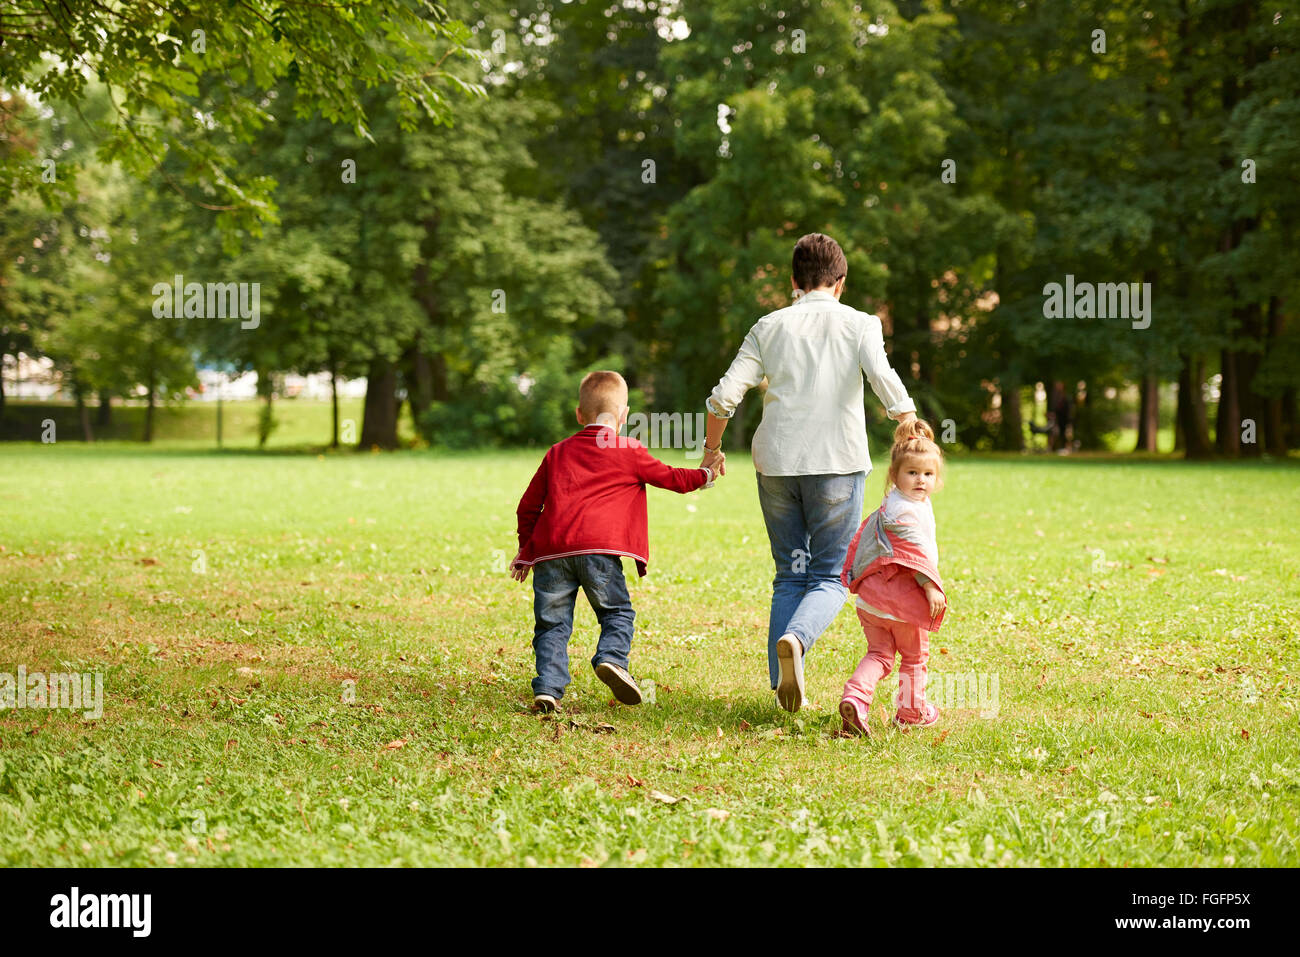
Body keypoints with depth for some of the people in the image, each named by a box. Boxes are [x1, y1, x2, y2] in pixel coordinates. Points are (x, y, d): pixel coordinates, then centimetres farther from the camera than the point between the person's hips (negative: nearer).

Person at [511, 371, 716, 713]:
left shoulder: (557, 453, 23)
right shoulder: (629, 452, 12)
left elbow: (529, 506, 24)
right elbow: (670, 478, 20)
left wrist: (525, 548, 34)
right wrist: (703, 475, 37)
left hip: (550, 548, 3)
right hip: (597, 547, -3)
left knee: (552, 623, 7)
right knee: (617, 611, 8)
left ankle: (548, 687, -6)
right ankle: (612, 658, -18)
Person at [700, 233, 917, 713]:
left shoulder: (769, 327, 10)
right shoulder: (858, 324, 4)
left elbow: (724, 396, 2)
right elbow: (887, 384, -13)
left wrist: (712, 448, 16)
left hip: (776, 465, 3)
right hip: (838, 462, -2)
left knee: (789, 576, 12)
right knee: (830, 577, 4)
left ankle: (784, 686, 3)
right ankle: (795, 638, -26)